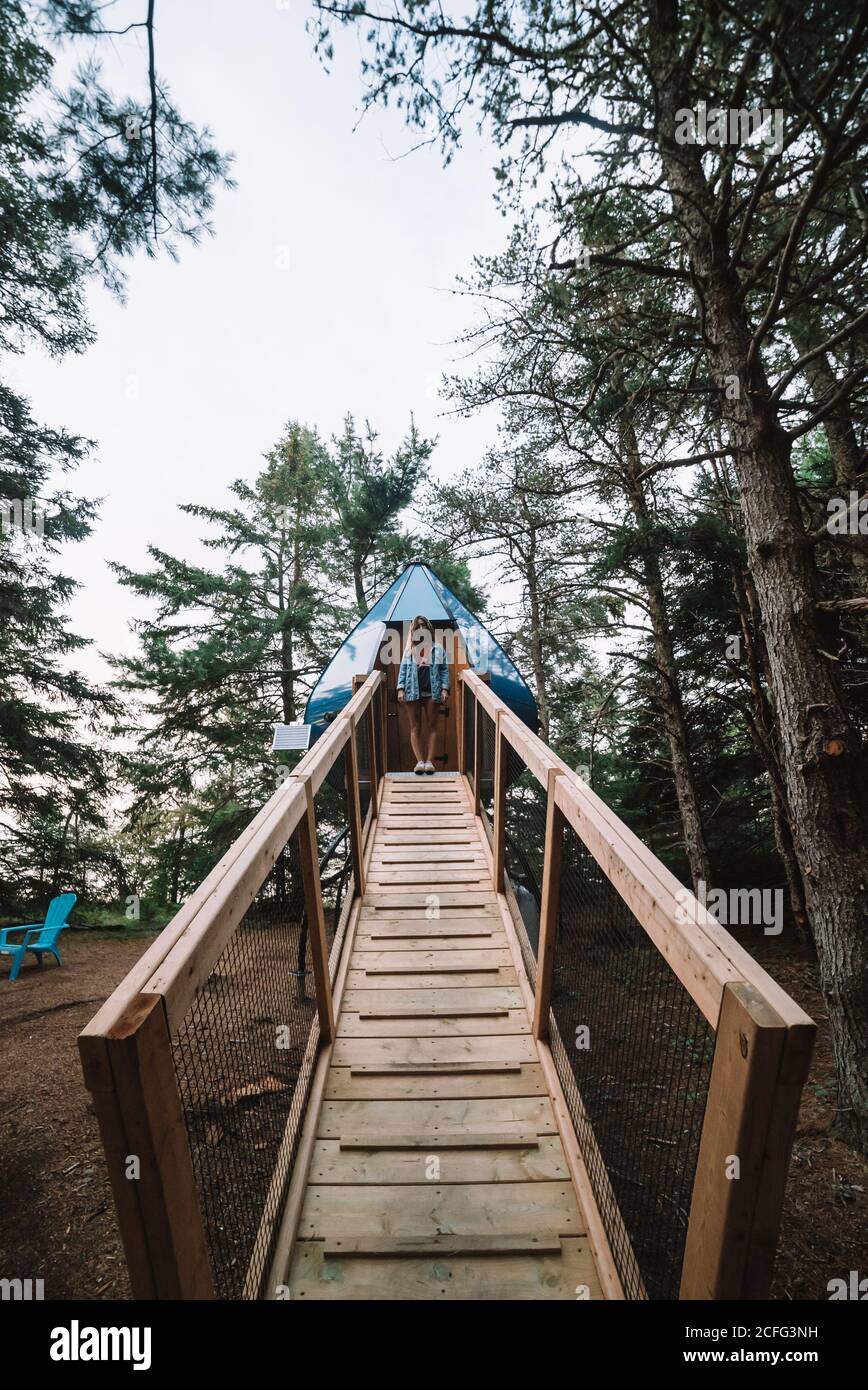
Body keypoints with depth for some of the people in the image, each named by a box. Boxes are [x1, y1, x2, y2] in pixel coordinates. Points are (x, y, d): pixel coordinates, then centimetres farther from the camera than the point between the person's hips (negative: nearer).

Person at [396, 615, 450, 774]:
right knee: (415, 727, 0)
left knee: (431, 726, 1)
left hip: (432, 691, -1)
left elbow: (444, 670, 6)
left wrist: (444, 689, -5)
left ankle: (429, 761, 3)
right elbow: (403, 669, 7)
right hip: (413, 691, 1)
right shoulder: (409, 649, 11)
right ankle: (420, 761, 2)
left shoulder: (438, 649, 9)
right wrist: (400, 689, -4)